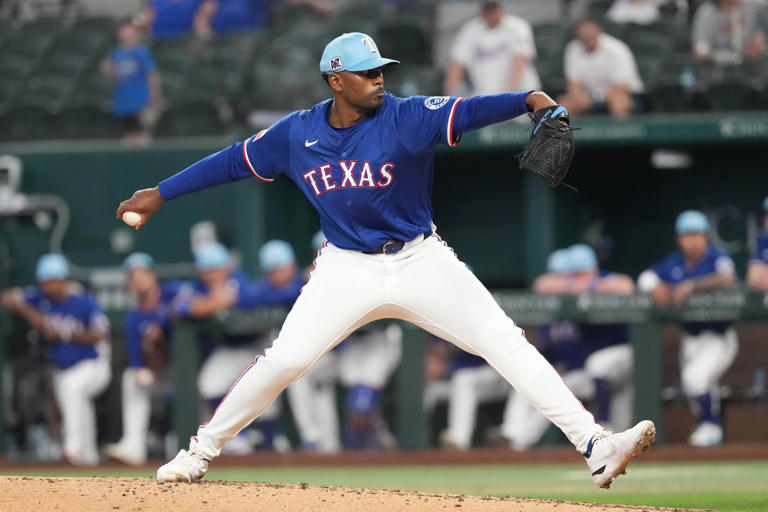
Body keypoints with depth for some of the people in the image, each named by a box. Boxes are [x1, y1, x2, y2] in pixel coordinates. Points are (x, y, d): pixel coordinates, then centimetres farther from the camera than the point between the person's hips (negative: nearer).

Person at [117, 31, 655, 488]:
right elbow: (236, 161, 8)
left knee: (505, 342, -12)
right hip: (347, 269, 1)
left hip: (421, 260, -1)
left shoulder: (406, 117, -13)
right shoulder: (297, 133, -4)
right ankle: (201, 451, 11)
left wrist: (526, 100, -47)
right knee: (284, 359, -9)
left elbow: (465, 112, -29)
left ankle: (596, 447, -16)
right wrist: (161, 194, 10)